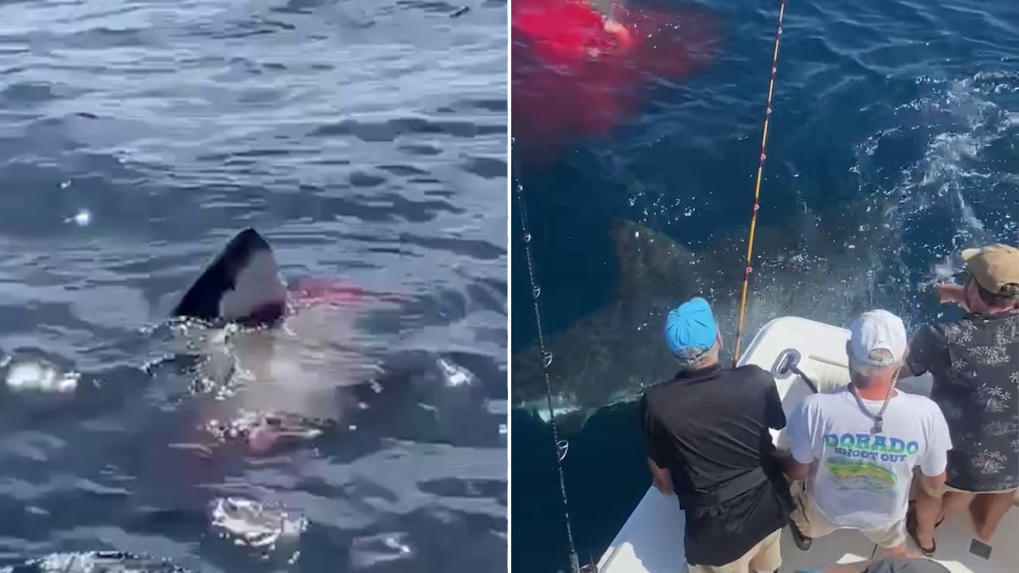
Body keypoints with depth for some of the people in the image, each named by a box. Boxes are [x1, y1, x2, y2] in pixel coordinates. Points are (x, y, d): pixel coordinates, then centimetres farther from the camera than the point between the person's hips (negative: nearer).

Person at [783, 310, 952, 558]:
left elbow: (797, 472, -20)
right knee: (895, 551, 38)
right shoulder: (925, 414, -34)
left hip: (826, 510, -1)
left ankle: (804, 533, 67)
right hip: (886, 514, 1)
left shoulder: (816, 409, -38)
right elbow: (935, 483, -15)